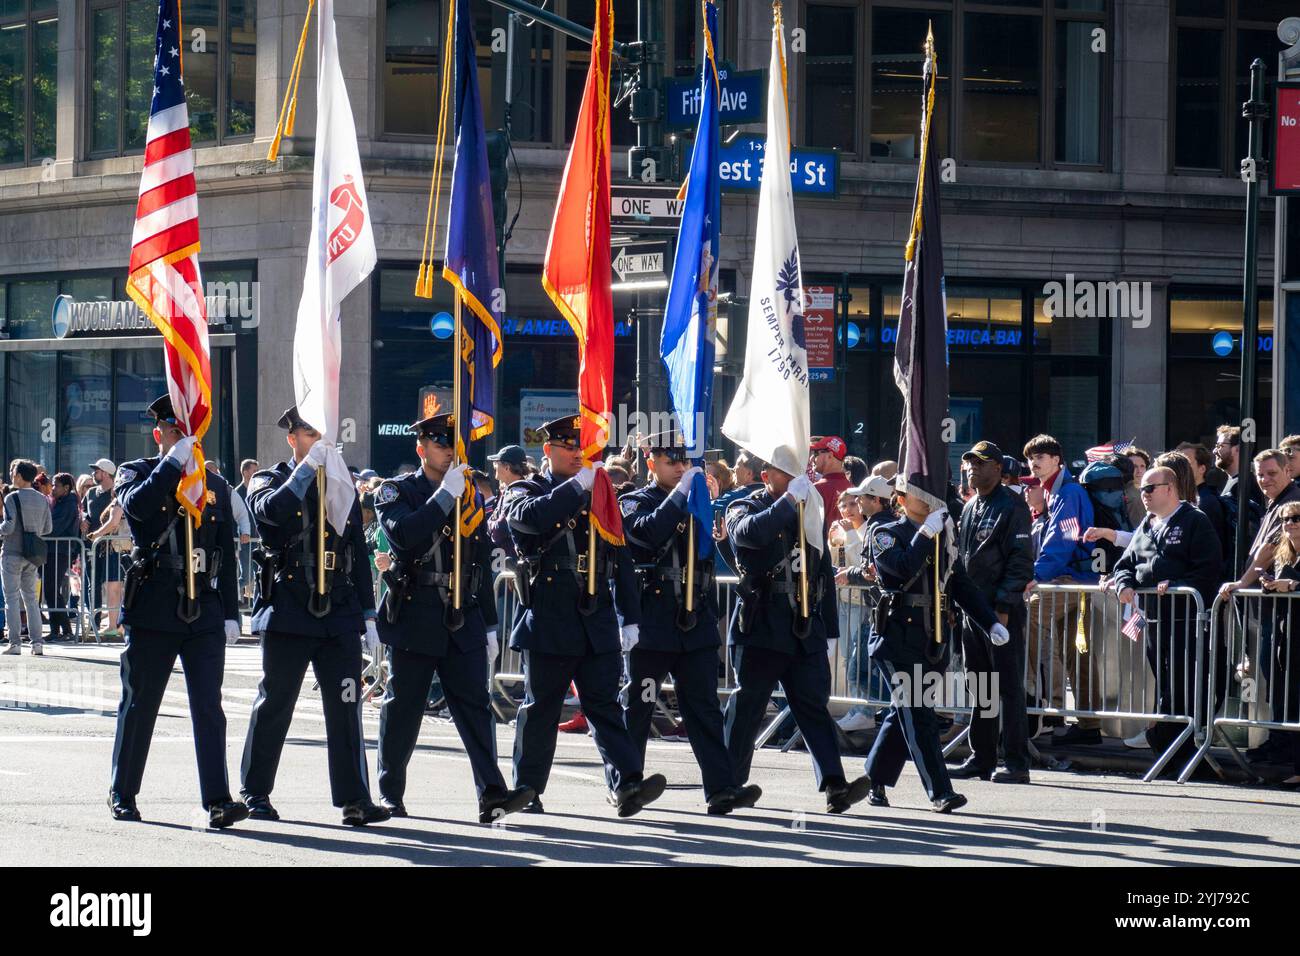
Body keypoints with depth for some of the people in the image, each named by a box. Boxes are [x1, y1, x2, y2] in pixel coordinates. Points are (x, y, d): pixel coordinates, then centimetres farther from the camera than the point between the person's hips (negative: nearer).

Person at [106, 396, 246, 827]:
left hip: (204, 613, 2)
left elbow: (227, 553, 15)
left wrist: (230, 612, 10)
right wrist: (174, 462, -19)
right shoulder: (136, 473, 4)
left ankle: (218, 801, -12)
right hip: (153, 610, -2)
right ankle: (122, 795, 18)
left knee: (209, 707, -6)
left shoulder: (216, 485, 15)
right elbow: (136, 505, -20)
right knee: (139, 705, 5)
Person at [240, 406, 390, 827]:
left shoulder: (343, 486, 16)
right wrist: (308, 468, -25)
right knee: (274, 704, 3)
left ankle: (354, 799, -4)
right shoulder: (269, 481, 4)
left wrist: (368, 616, 13)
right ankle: (255, 792, 14)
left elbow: (359, 555, 18)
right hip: (288, 614, -3)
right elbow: (270, 511, -22)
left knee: (345, 705, -3)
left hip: (339, 617, 3)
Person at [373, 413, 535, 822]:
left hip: (463, 620, 4)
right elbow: (402, 535, -21)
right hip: (414, 618, -4)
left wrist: (489, 626, 17)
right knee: (402, 708, 2)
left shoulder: (471, 498, 16)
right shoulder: (396, 492, 1)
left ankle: (491, 793, -14)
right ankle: (390, 795, 12)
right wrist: (445, 496, -22)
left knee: (475, 703, -6)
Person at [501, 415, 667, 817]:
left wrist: (630, 617, 9)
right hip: (548, 622, -3)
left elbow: (620, 558, 16)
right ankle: (527, 791, 15)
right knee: (540, 709, 5)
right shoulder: (523, 492, 4)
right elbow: (531, 517, -23)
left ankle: (626, 786, -16)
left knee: (605, 705, -5)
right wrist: (577, 486, -21)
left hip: (597, 622, 3)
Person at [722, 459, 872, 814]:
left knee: (814, 705, -5)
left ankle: (834, 787, -15)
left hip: (805, 631, 4)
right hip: (760, 629, -4)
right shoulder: (745, 509, 1)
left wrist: (829, 632, 16)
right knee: (746, 708, 1)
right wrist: (789, 500, -25)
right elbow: (750, 532, -25)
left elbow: (824, 571, 19)